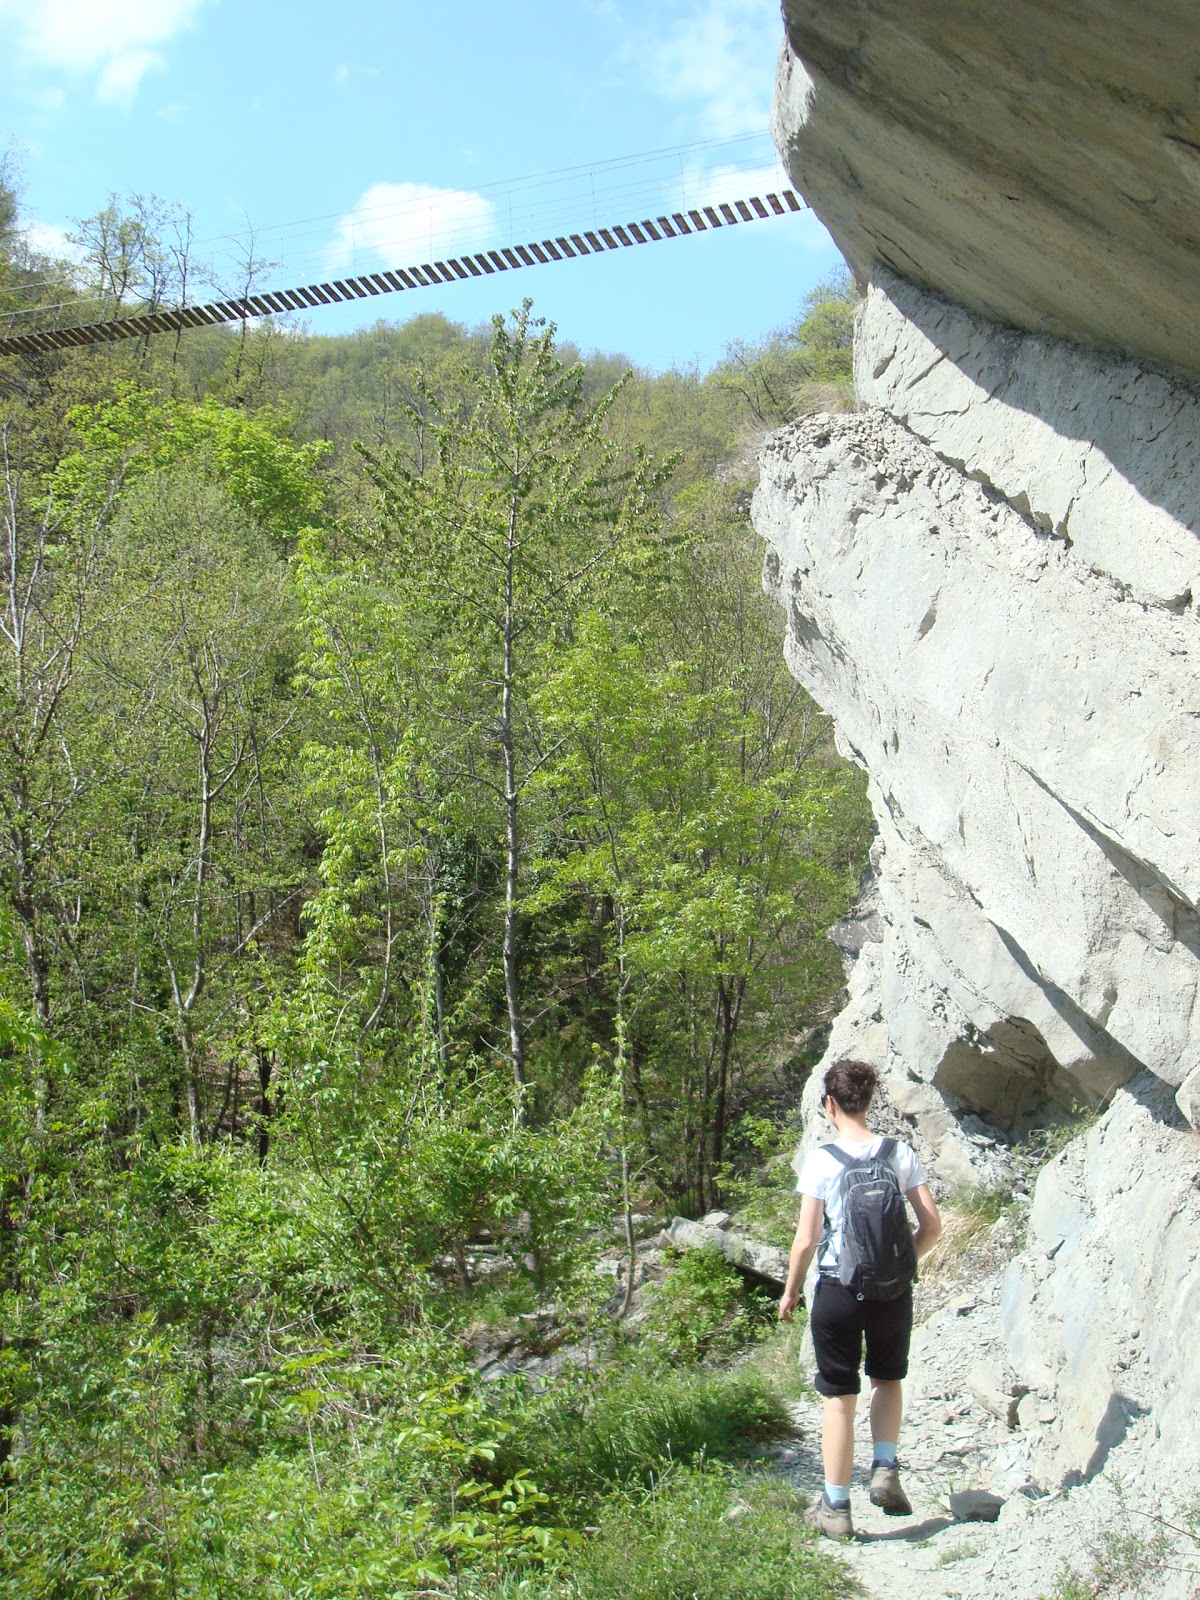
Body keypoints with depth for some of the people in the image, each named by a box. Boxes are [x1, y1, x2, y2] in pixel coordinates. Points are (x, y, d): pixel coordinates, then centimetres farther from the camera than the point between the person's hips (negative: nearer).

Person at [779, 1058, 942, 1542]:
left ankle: (836, 1508, 16)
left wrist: (790, 1291, 5)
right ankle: (885, 1470, 10)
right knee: (887, 1379, 26)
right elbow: (932, 1226, -1)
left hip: (837, 1290, -2)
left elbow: (807, 1239, -10)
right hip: (893, 1290, 2)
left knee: (839, 1398, 10)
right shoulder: (900, 1153, -2)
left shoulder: (822, 1161, -10)